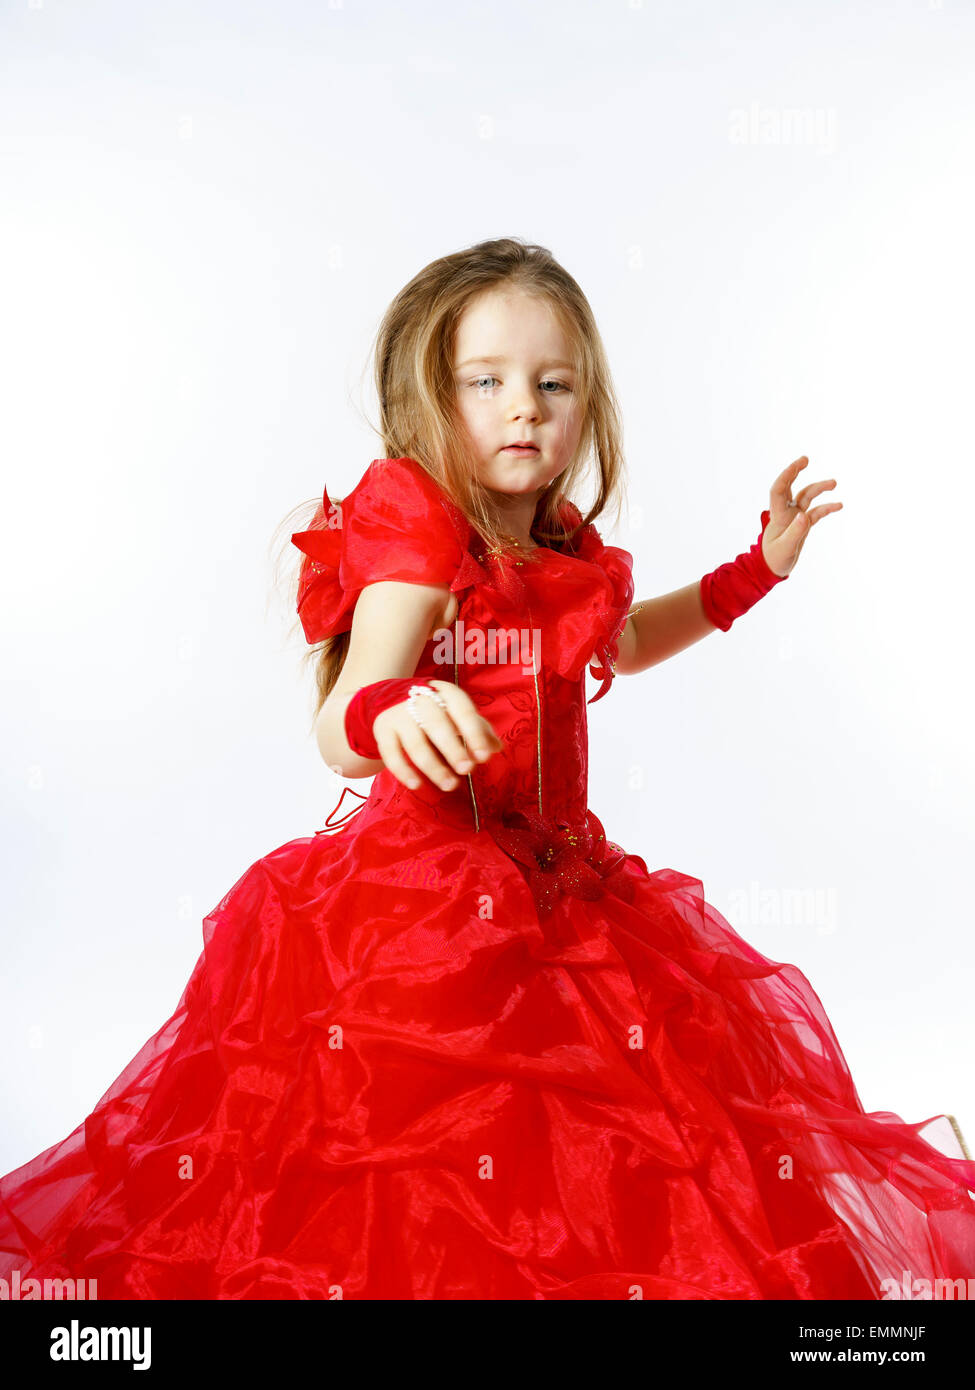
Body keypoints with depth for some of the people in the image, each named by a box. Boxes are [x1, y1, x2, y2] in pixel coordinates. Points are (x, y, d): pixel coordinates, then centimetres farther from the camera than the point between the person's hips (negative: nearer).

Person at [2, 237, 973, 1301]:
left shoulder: (565, 550, 7)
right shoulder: (414, 531, -14)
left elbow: (620, 643, 31)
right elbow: (338, 733, -26)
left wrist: (756, 569, 26)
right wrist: (387, 713, -50)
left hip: (557, 885, 7)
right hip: (423, 896, -7)